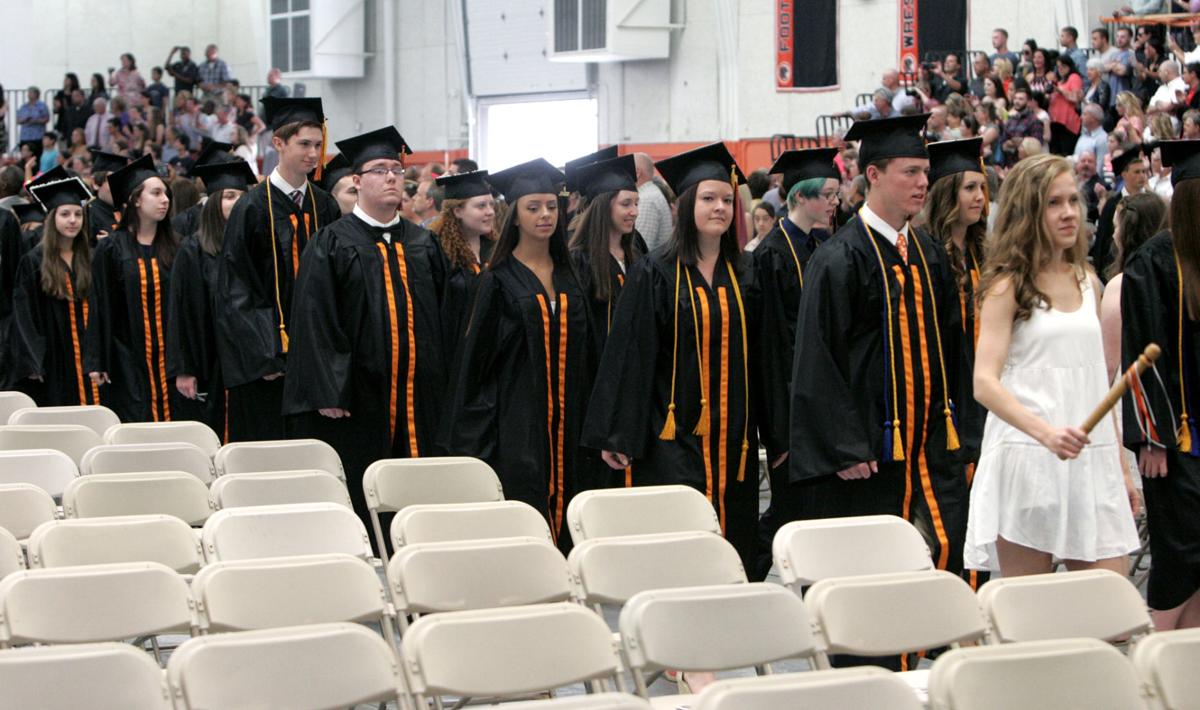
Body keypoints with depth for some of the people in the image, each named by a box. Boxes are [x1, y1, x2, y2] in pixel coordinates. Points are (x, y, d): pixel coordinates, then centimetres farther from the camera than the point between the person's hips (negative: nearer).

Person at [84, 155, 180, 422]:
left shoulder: (172, 249, 9)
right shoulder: (111, 249, -1)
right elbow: (100, 307, -2)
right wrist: (97, 362, -7)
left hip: (168, 358, 3)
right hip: (128, 359, -3)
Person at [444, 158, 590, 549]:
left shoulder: (569, 280, 12)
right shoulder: (500, 282, -4)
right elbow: (475, 357, -5)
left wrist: (585, 424, 12)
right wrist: (474, 440, -9)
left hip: (564, 427, 5)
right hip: (516, 426, -5)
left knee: (559, 518, 5)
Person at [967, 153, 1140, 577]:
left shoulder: (1087, 283, 15)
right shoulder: (1008, 286, -4)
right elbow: (985, 383, -15)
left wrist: (1119, 465, 17)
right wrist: (1045, 433, -31)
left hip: (1092, 463, 5)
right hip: (1027, 462, -5)